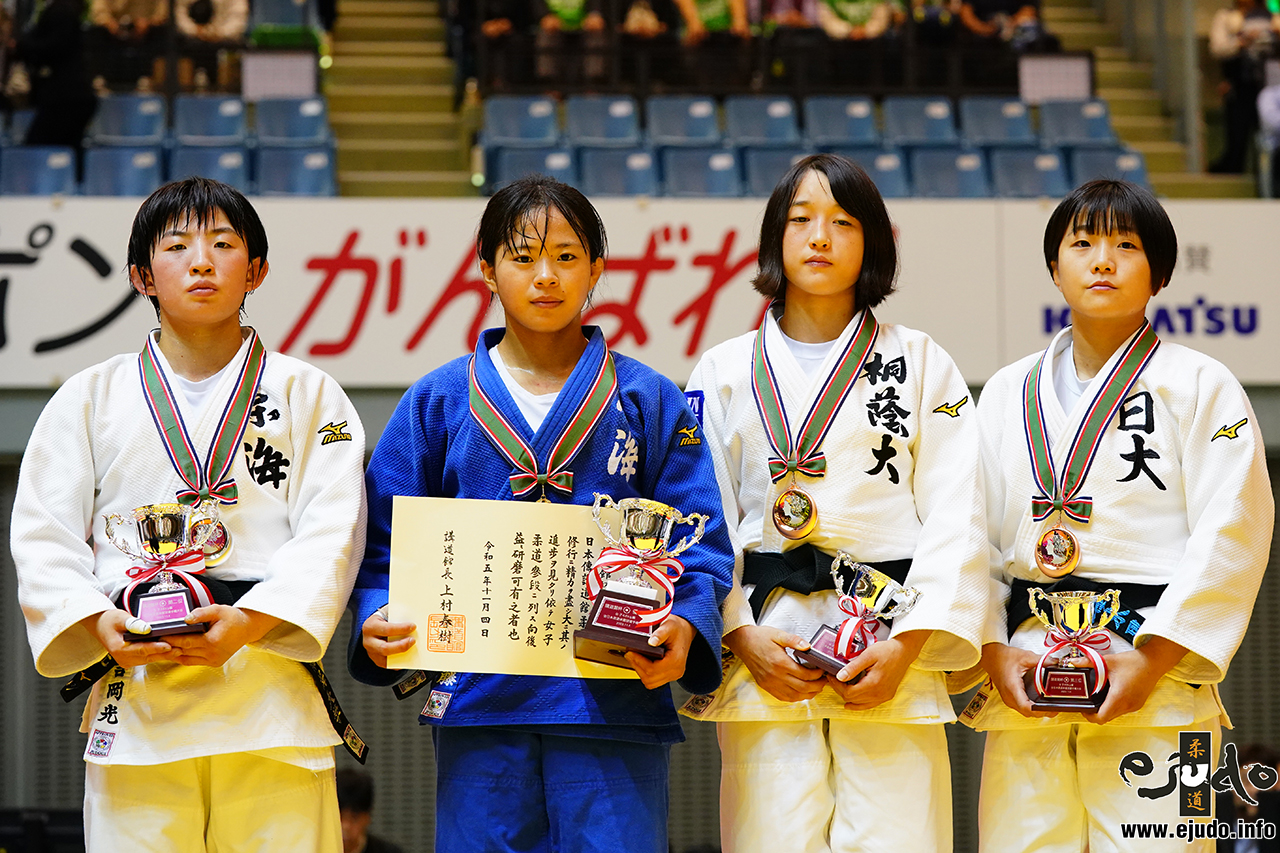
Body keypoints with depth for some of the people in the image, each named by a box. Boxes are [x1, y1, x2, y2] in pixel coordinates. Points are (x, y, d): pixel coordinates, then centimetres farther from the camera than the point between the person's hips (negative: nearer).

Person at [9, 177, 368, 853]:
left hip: (272, 695, 0)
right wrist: (97, 624, -11)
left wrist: (250, 622, -16)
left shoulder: (309, 395, 12)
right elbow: (43, 534, 8)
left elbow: (332, 531, 0)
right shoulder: (91, 397, 14)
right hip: (135, 704, 1)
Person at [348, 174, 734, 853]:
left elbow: (698, 541, 4)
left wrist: (685, 625, -15)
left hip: (614, 702, -1)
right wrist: (377, 621, -10)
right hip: (479, 699, 1)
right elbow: (387, 542, 10)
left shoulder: (648, 401, 9)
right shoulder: (437, 403, 11)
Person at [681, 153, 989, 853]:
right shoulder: (724, 372, 13)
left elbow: (955, 519, 2)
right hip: (764, 652, 1)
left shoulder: (921, 364, 10)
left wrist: (906, 646, -10)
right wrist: (742, 637, -8)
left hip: (894, 660, -1)